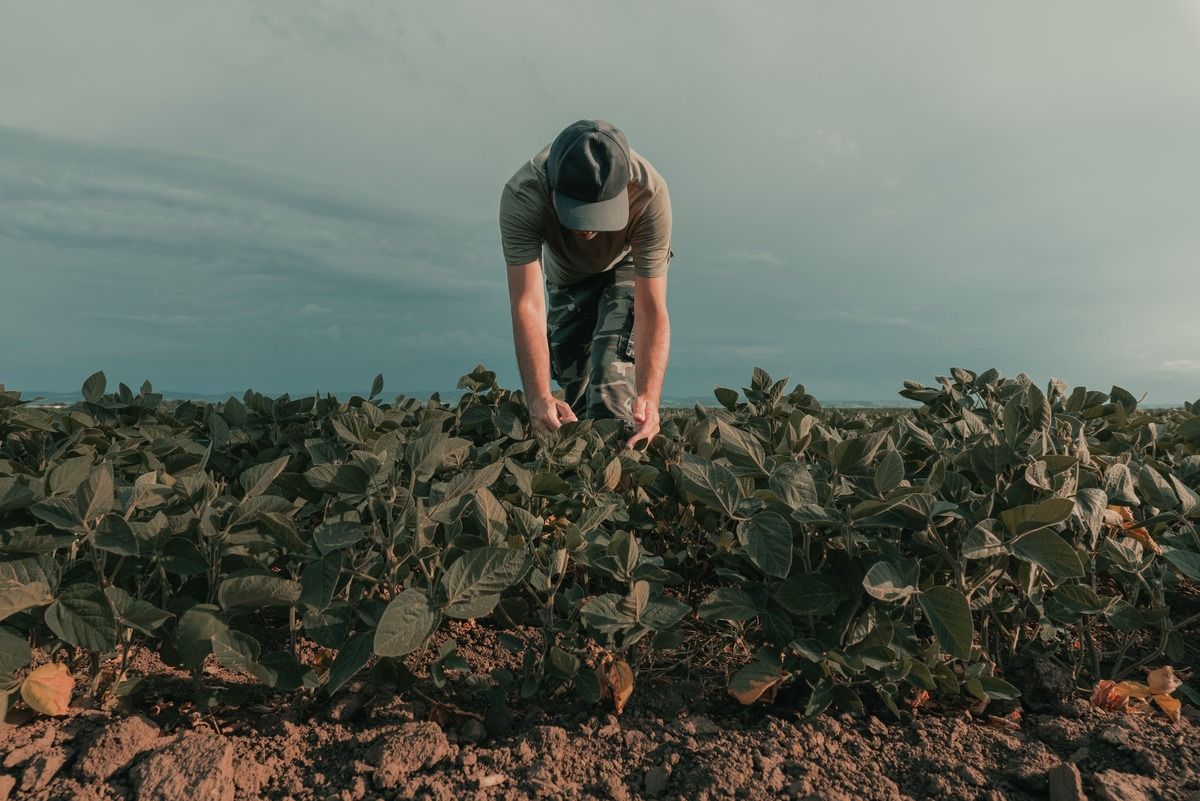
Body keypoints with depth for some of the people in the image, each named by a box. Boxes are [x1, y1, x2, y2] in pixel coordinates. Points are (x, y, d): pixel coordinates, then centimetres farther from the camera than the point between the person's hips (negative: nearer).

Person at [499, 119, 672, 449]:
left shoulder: (650, 194, -42)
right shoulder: (521, 197, -41)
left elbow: (651, 310, -42)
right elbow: (527, 305, -44)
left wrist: (648, 398, -56)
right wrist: (538, 398, -57)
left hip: (629, 265, -2)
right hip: (566, 274, 2)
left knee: (613, 369, -23)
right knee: (572, 379, 4)